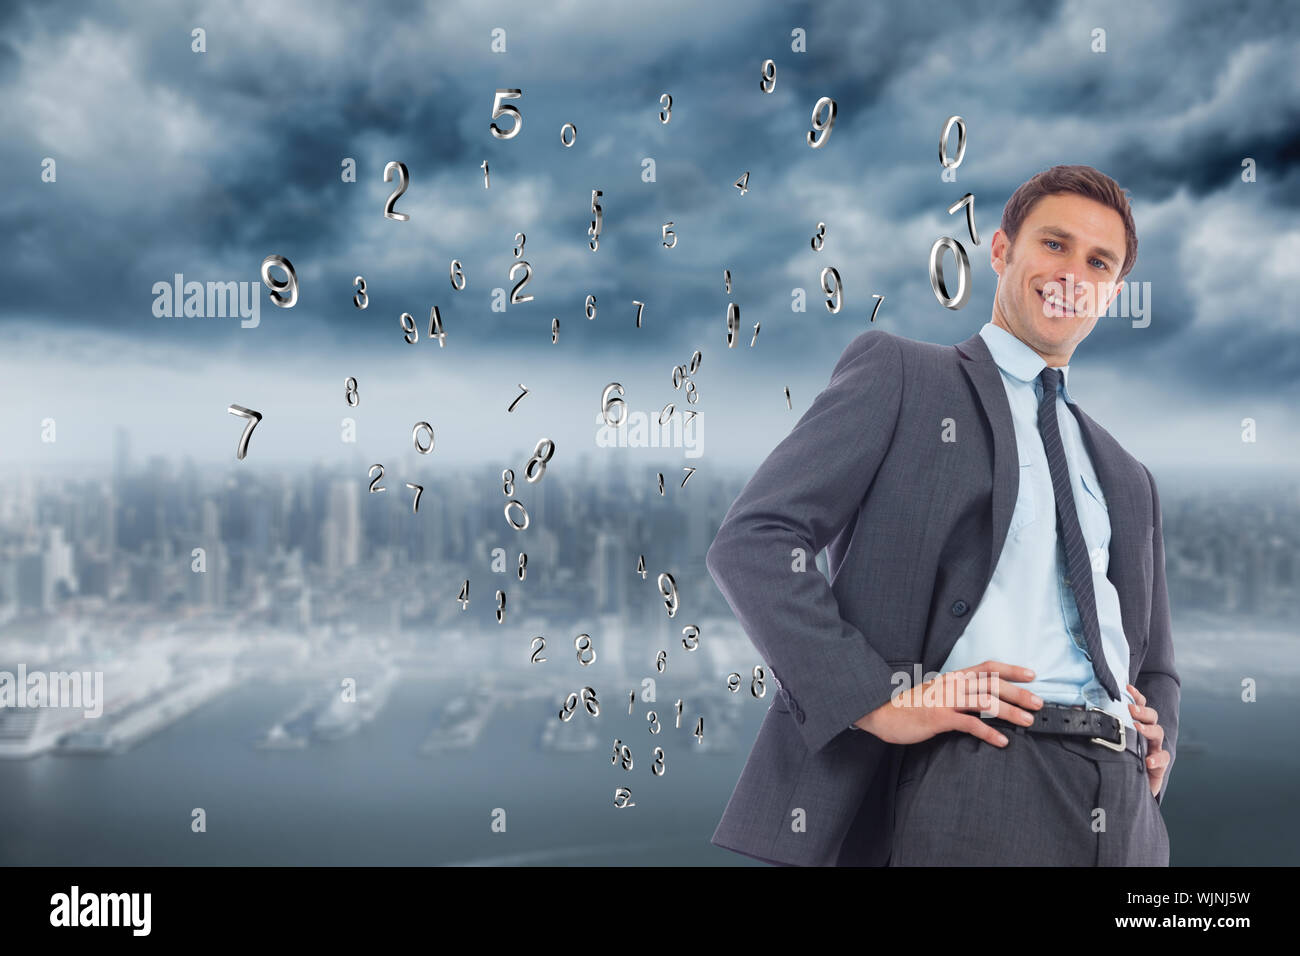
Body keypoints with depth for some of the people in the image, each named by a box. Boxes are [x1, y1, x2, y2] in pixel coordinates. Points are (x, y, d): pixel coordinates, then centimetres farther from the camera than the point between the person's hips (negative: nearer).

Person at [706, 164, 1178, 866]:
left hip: (1125, 805, 6)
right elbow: (750, 542, -4)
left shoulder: (1128, 481, 26)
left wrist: (1157, 741, 9)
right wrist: (876, 701, -14)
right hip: (975, 773, -5)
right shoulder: (897, 373, 7)